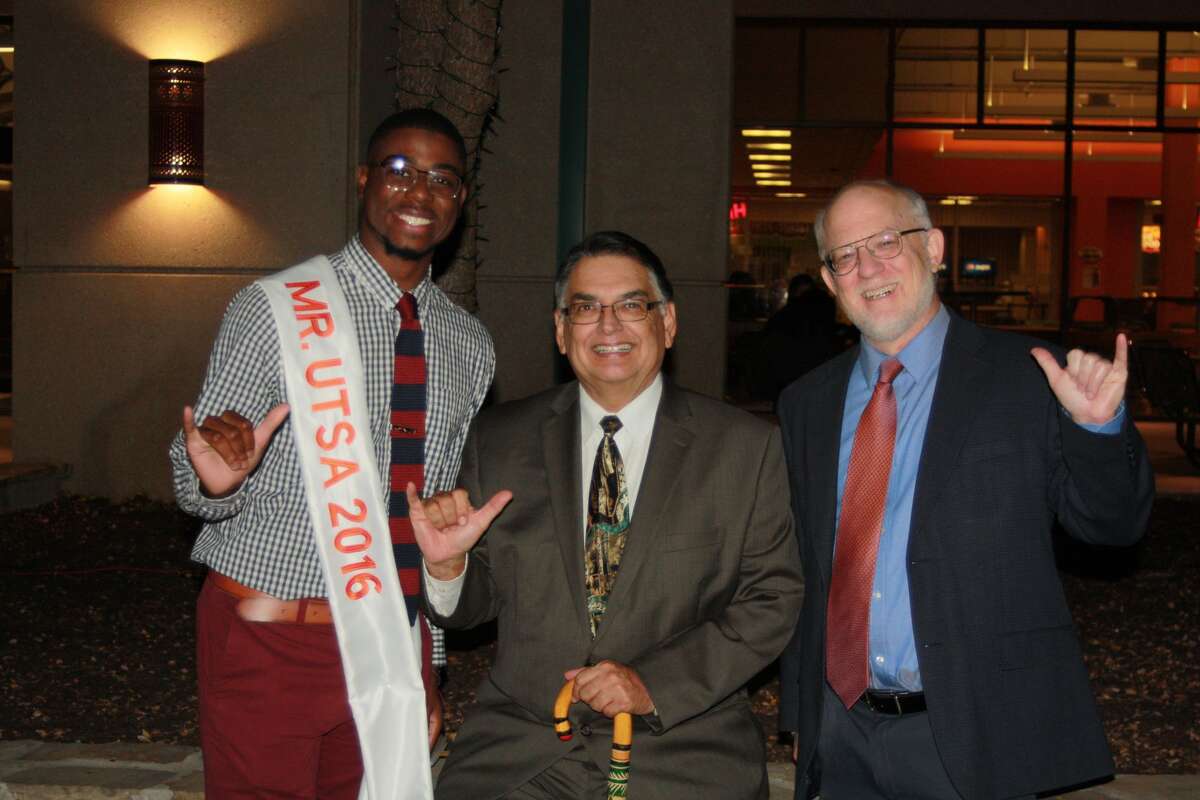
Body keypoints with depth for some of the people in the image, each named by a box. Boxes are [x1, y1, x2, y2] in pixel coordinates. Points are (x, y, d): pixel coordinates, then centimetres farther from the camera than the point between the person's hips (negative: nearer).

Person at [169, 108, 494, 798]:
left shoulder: (470, 346, 7)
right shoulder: (273, 309, -8)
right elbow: (198, 487, -7)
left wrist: (428, 668, 16)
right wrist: (218, 479, -31)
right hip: (268, 643, -4)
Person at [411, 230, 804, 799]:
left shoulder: (747, 448, 0)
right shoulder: (499, 439, 5)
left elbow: (774, 600, -1)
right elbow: (474, 604, 10)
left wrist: (655, 683, -11)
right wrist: (446, 565, -13)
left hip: (683, 749, -1)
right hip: (521, 742, 1)